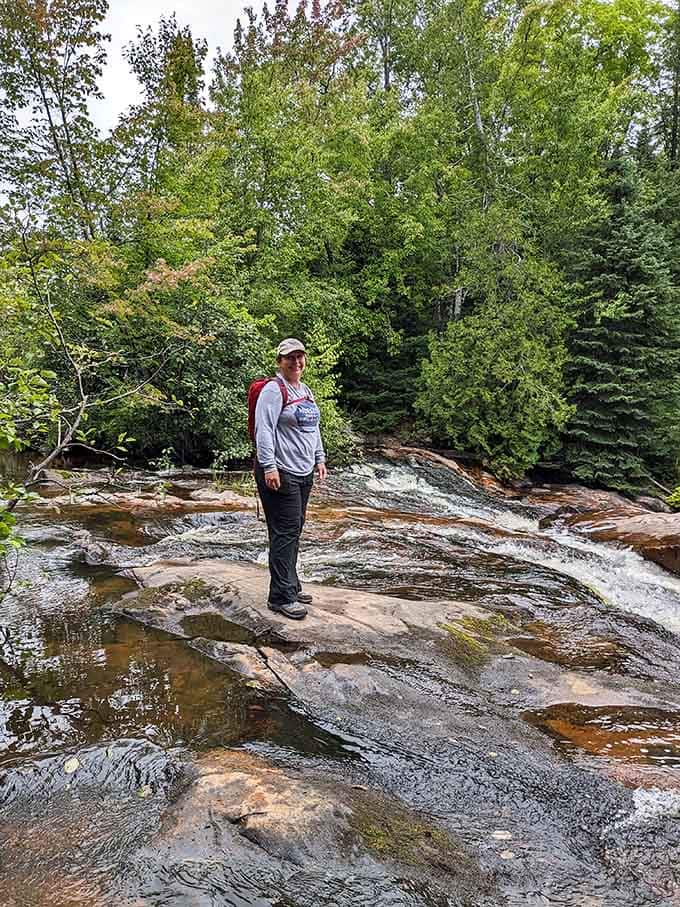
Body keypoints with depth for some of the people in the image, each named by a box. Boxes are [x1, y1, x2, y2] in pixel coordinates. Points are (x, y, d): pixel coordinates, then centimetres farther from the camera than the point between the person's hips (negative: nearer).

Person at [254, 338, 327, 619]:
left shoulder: (306, 391, 18)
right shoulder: (274, 390, -10)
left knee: (294, 532, 14)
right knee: (285, 533, -7)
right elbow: (263, 429, -18)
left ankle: (291, 587, 25)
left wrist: (319, 459, 20)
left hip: (303, 473, 9)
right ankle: (281, 596, 0)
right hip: (281, 473, -9)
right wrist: (268, 466, -24)